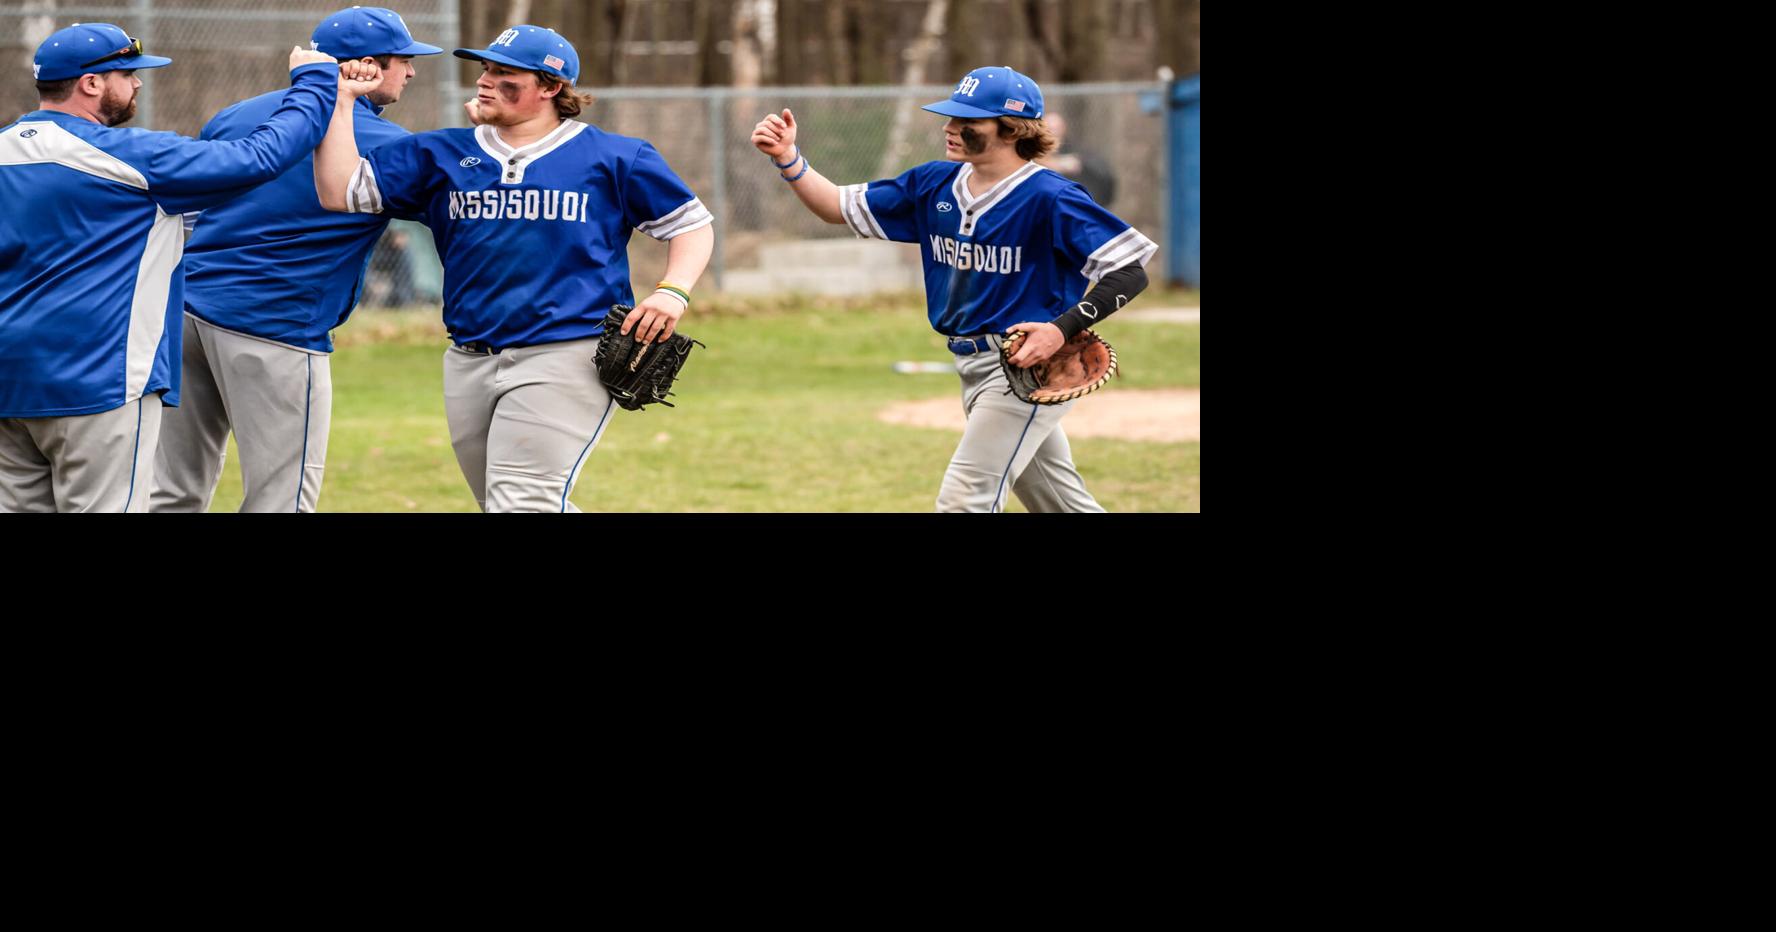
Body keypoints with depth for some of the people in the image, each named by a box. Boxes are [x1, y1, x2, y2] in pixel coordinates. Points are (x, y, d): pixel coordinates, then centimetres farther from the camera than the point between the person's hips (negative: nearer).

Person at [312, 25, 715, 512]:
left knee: (522, 503, -18)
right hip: (470, 363, 6)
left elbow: (692, 222, 7)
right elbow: (340, 191, 5)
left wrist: (673, 292, -10)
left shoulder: (615, 158, 2)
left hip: (567, 359, -6)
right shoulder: (440, 156, 11)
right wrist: (341, 100, 1)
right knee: (505, 506, 12)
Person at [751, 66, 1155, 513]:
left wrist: (1063, 329, -29)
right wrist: (788, 158, -7)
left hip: (1028, 365, -8)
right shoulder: (935, 184, 5)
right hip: (975, 370, 8)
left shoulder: (1050, 198, -17)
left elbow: (1130, 270, -19)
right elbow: (839, 207, 8)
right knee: (1061, 503, 16)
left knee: (963, 501, -13)